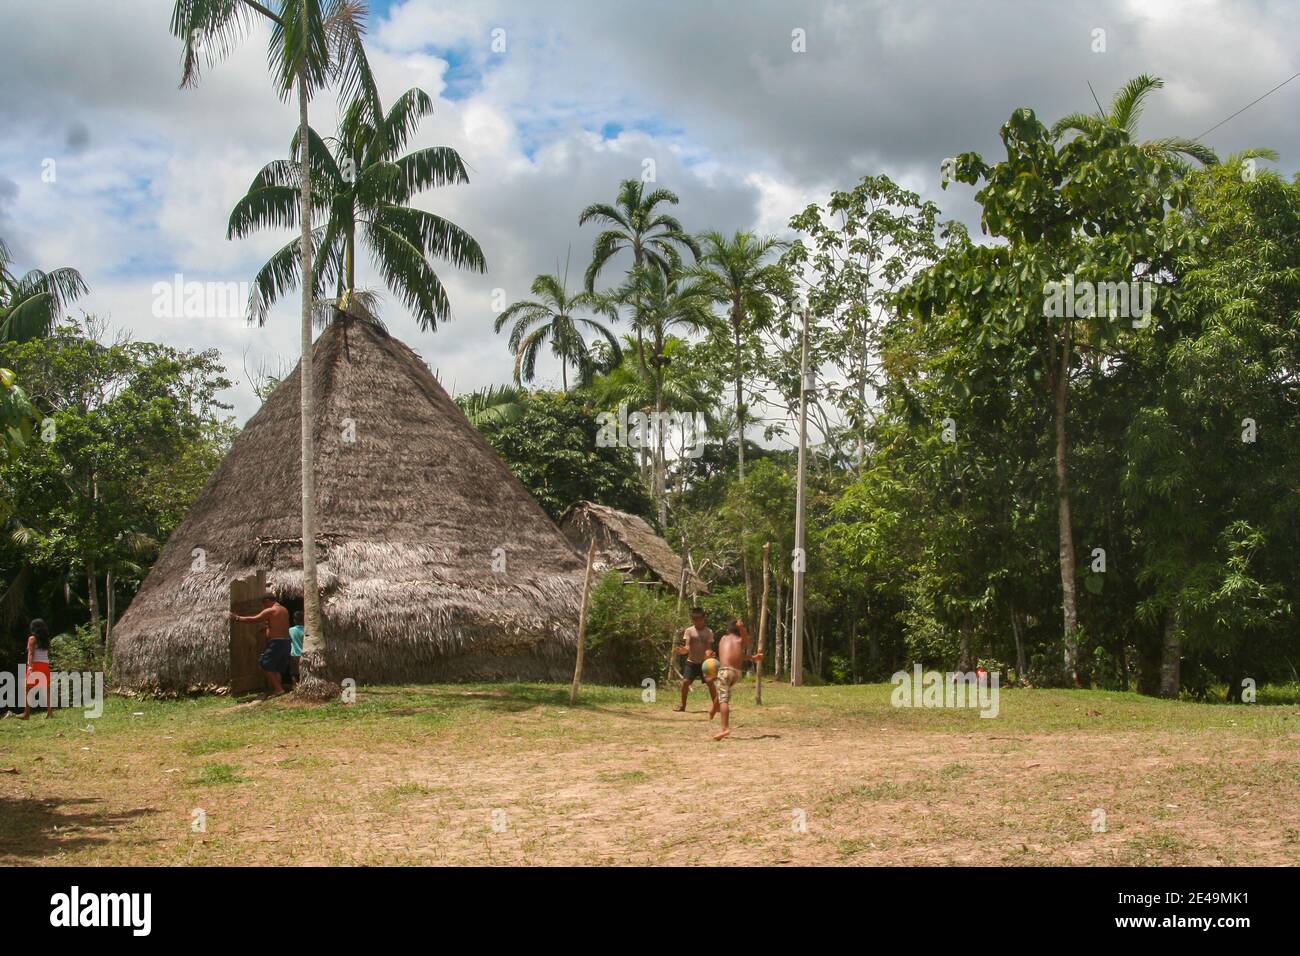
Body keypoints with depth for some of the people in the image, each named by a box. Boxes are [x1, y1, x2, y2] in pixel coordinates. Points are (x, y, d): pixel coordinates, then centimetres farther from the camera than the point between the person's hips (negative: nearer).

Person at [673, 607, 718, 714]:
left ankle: (716, 705, 1)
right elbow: (687, 645, -14)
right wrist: (684, 650, -38)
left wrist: (709, 653, -35)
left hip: (704, 662, -1)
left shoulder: (708, 631, -3)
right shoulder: (689, 631, -3)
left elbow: (709, 646, -11)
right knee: (685, 682, -9)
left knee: (710, 682, -10)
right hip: (691, 661, 1)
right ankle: (682, 705, 6)